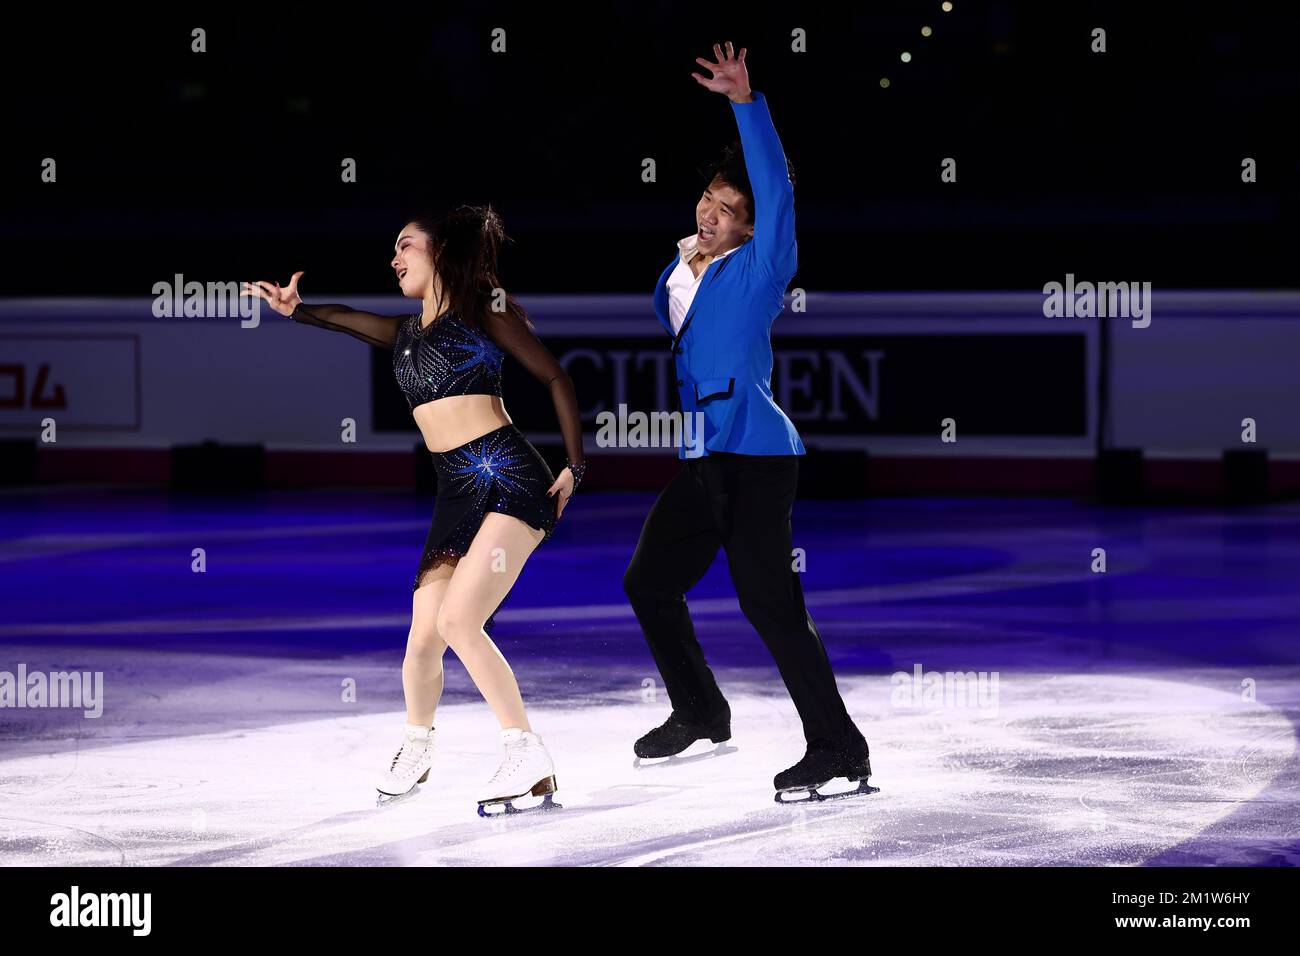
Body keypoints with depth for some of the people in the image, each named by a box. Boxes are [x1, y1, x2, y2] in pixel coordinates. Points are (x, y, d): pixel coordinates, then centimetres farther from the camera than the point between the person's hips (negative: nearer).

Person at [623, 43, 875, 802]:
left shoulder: (760, 269, -6)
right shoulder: (677, 271, 15)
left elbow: (777, 192, -22)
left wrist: (746, 103, -30)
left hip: (753, 454, -9)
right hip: (699, 459, 9)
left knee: (769, 599, -14)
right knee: (651, 581, 16)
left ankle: (839, 747, -9)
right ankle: (701, 712, 35)